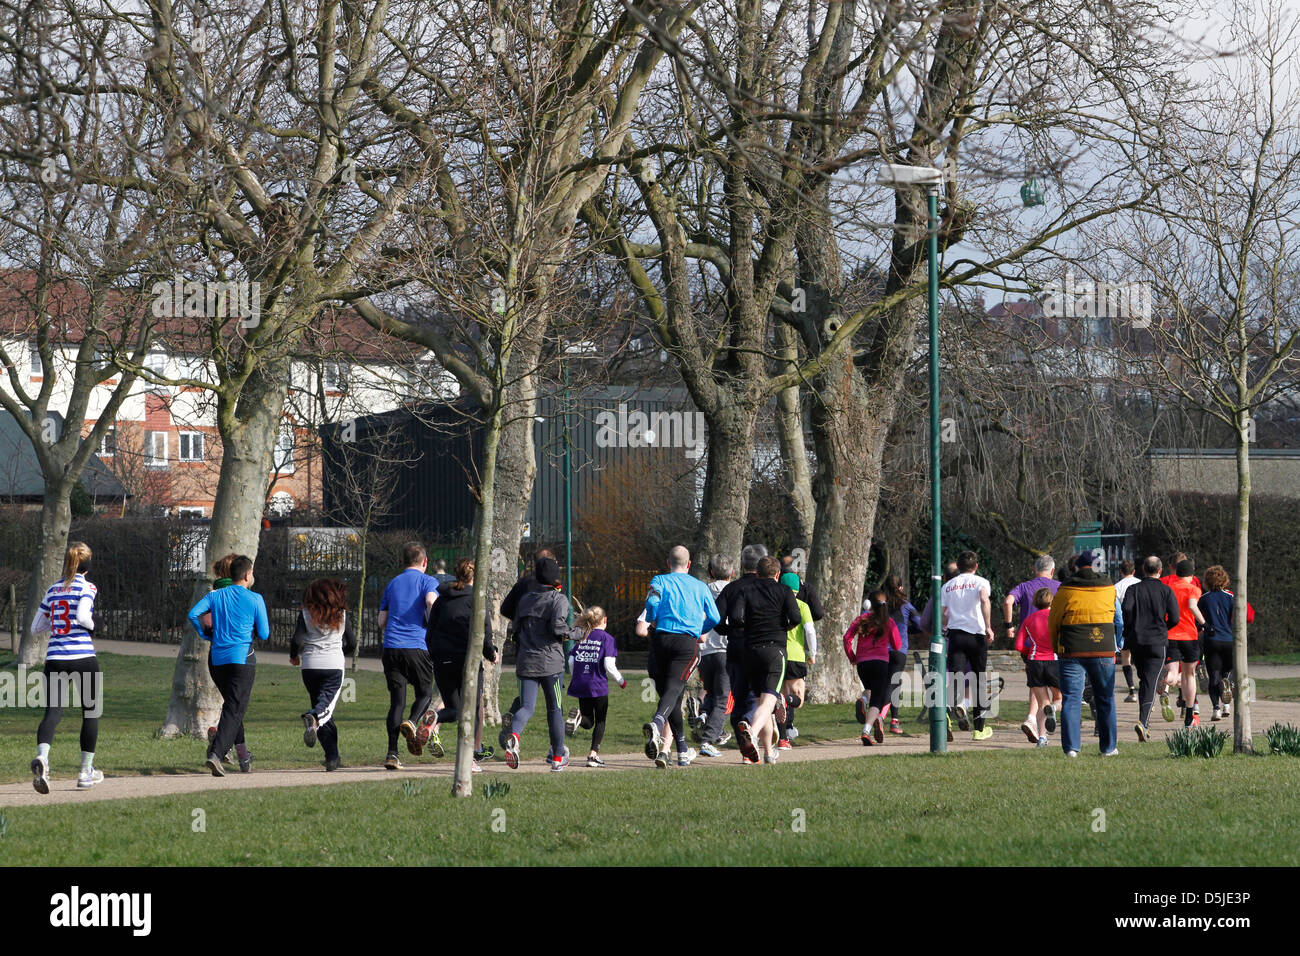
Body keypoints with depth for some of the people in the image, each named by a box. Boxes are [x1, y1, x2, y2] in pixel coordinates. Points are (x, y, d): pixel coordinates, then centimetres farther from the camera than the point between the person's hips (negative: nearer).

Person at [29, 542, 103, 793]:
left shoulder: (53, 589, 14)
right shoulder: (87, 587, -2)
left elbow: (35, 628, 18)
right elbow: (82, 616, -19)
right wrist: (93, 626, 2)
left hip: (55, 657, 4)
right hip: (83, 657, -4)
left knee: (53, 712, -7)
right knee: (90, 712, 13)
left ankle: (42, 757, -36)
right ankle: (86, 772, 17)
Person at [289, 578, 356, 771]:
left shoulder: (306, 614, 5)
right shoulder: (341, 615, 7)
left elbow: (297, 640, -6)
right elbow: (352, 643, 11)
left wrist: (294, 656, 13)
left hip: (310, 666, 1)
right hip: (334, 666, -1)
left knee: (322, 710, 8)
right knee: (326, 705, -13)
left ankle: (332, 758, 4)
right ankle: (314, 718, -51)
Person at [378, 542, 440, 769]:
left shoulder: (392, 584, 20)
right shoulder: (427, 580, 5)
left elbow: (382, 621, 18)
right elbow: (431, 600, -17)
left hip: (391, 646, 4)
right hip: (417, 646, -4)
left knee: (397, 701, 5)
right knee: (425, 693, 11)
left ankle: (392, 754, -6)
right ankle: (411, 723, -20)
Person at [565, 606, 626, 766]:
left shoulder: (581, 637, 10)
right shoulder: (608, 638, -4)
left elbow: (571, 661, 6)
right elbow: (609, 665, -12)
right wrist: (621, 681, 3)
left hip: (580, 686, 4)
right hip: (598, 686, -4)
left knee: (588, 722, 13)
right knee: (600, 721, 9)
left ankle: (578, 717, -20)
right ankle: (593, 753, 2)